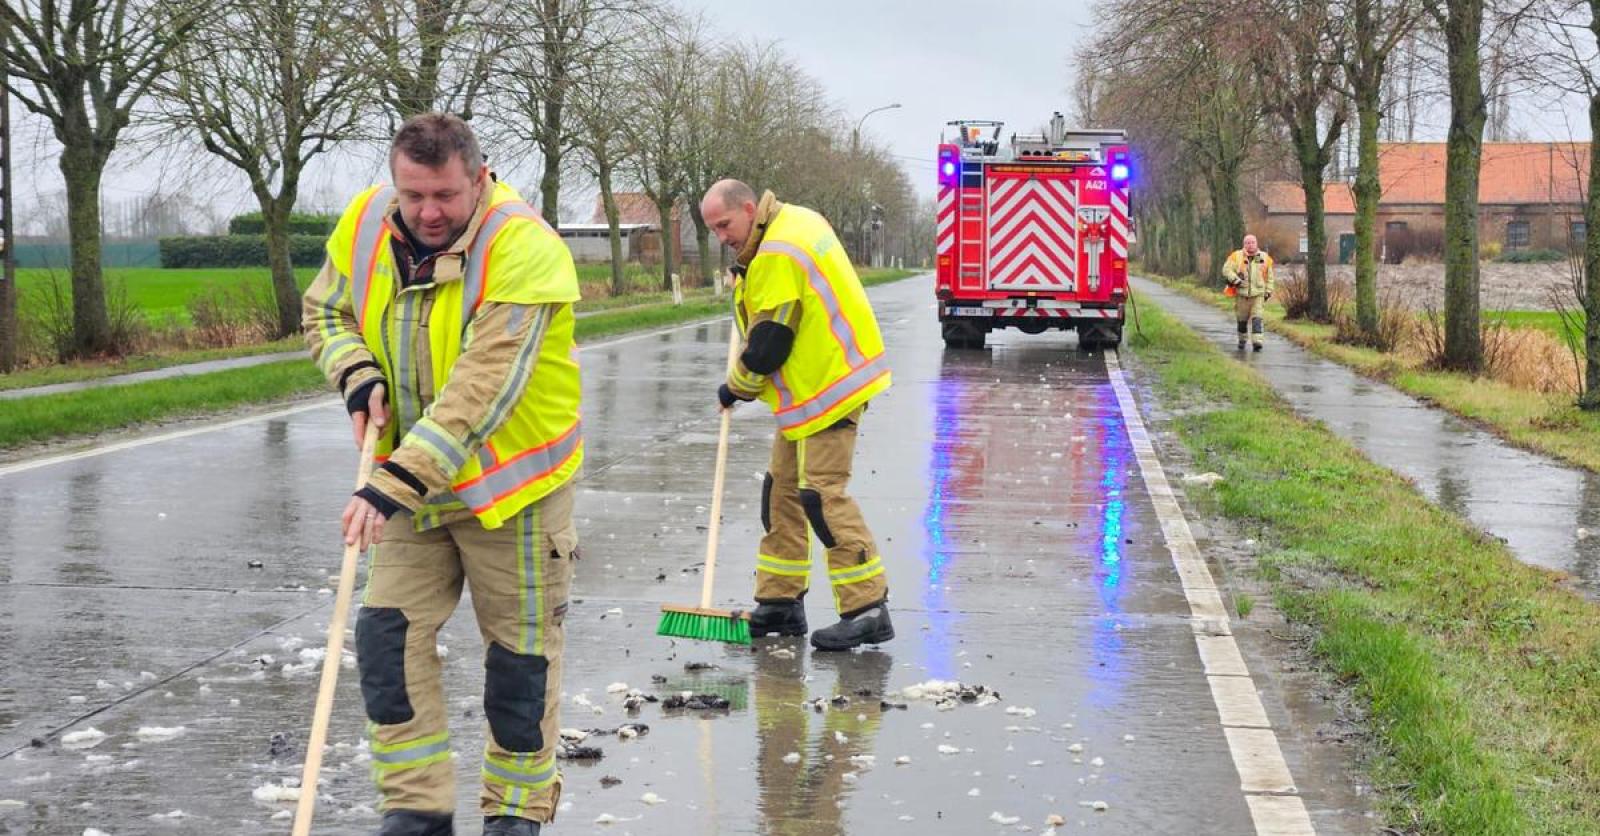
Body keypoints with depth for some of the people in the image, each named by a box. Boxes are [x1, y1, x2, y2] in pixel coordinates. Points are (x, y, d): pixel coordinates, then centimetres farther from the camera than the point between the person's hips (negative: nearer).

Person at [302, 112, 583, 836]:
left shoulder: (524, 248, -26)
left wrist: (396, 481, -36)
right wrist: (359, 377, -11)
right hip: (409, 479, 5)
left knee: (520, 653, 6)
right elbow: (325, 311, 11)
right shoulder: (364, 226, -6)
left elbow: (482, 390, -32)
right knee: (388, 634, 0)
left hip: (512, 482, -5)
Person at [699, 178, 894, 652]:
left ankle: (866, 610, -11)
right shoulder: (795, 220, 11)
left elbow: (767, 344, -19)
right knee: (783, 490, 13)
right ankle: (780, 603, 19)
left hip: (827, 387, -11)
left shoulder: (777, 256, -21)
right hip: (823, 379, 11)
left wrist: (735, 389, -3)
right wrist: (745, 277, 15)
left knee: (822, 495, -13)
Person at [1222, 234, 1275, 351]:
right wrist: (1236, 280, -19)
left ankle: (1257, 341, -18)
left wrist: (1268, 291, 14)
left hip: (1258, 294, 0)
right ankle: (1242, 340, 29)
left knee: (1257, 318, -12)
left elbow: (1269, 276, 16)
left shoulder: (1264, 258, 5)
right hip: (1241, 293, 0)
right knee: (1242, 319, 10)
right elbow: (1226, 269, -7)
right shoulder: (1236, 256, -2)